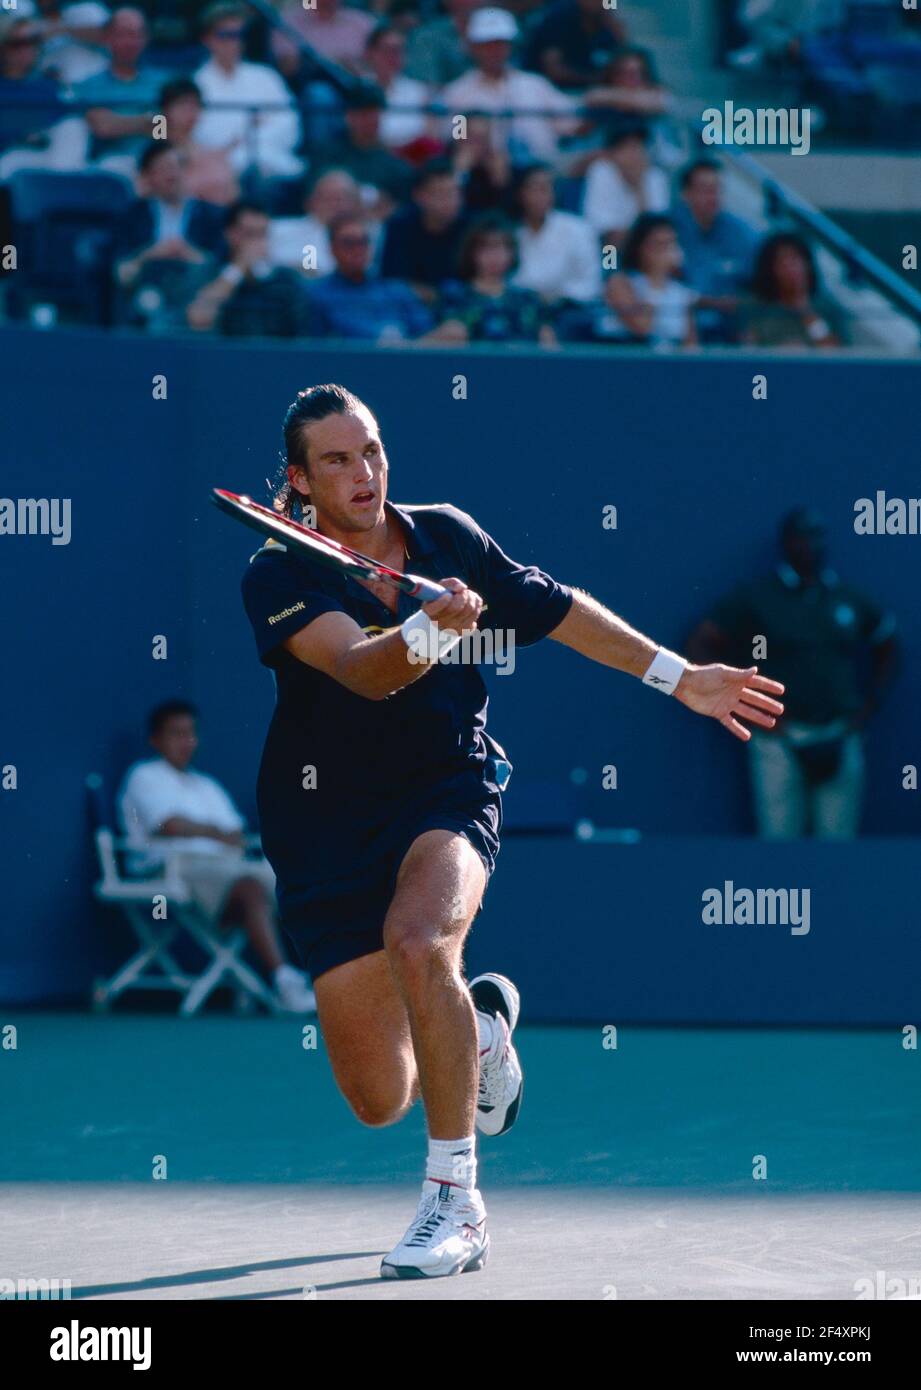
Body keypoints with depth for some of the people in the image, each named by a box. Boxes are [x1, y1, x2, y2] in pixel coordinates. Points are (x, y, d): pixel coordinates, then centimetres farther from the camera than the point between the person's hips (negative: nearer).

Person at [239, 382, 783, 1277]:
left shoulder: (446, 537, -1)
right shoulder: (277, 579, -13)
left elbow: (555, 608, 14)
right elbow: (361, 668, -30)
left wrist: (677, 676, 16)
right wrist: (428, 632, -51)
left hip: (449, 793, 0)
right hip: (331, 826, 0)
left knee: (416, 939, -35)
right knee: (378, 1102, -1)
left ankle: (456, 1203, -26)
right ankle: (480, 1026, 37)